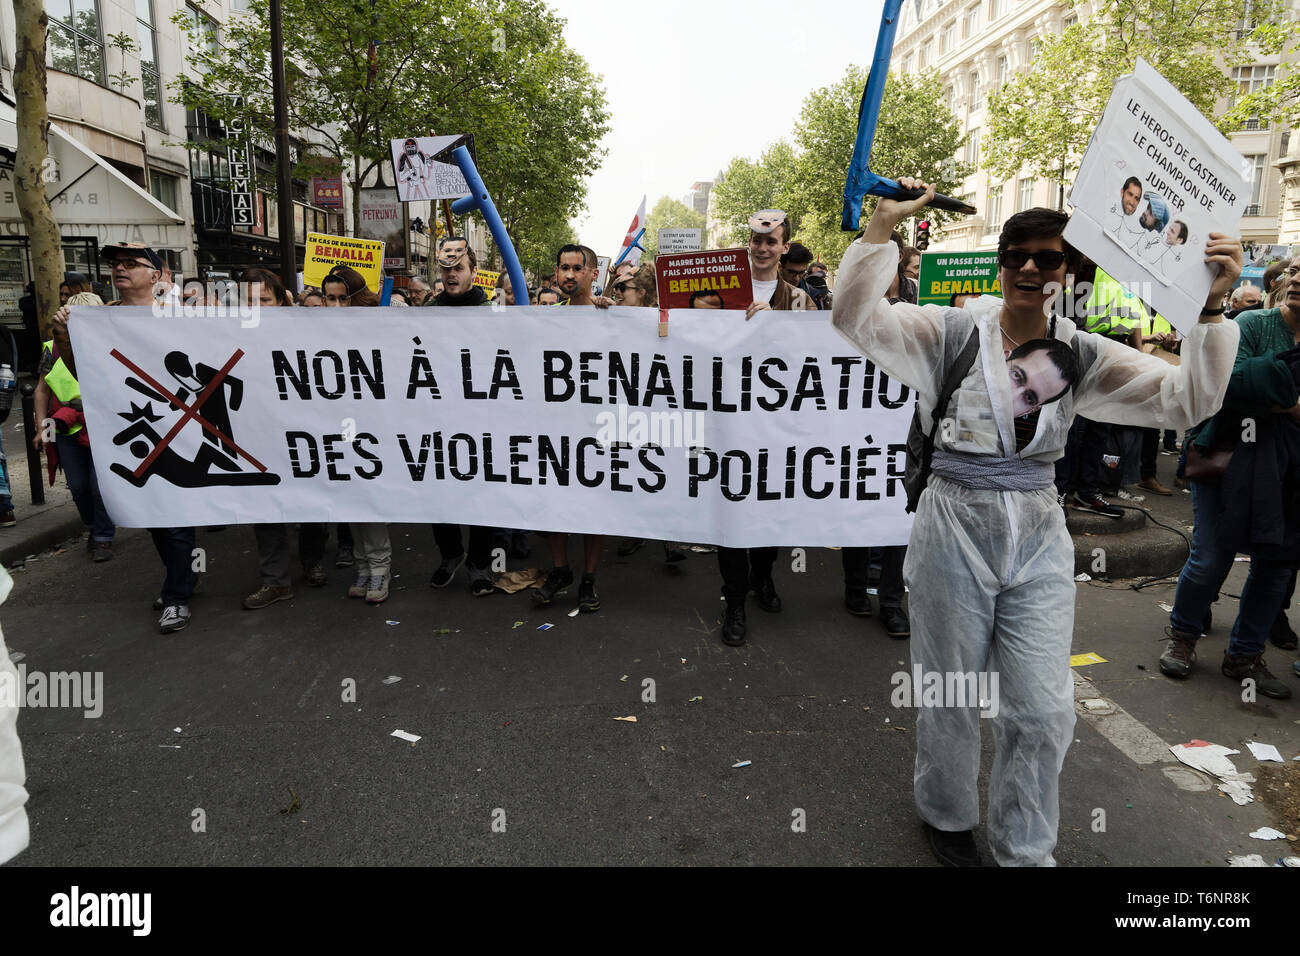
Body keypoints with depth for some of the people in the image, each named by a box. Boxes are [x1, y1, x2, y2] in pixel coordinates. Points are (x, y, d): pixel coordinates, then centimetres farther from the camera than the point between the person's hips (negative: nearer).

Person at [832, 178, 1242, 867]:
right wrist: (883, 227, -22)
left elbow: (1189, 399, -3)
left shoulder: (1081, 356, 2)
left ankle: (1024, 850, 31)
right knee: (950, 698, 13)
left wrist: (1210, 308, -16)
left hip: (1038, 538, 3)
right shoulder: (952, 333, -5)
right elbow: (855, 318, -14)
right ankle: (946, 816, 40)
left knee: (1044, 710, 8)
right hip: (954, 531, -2)